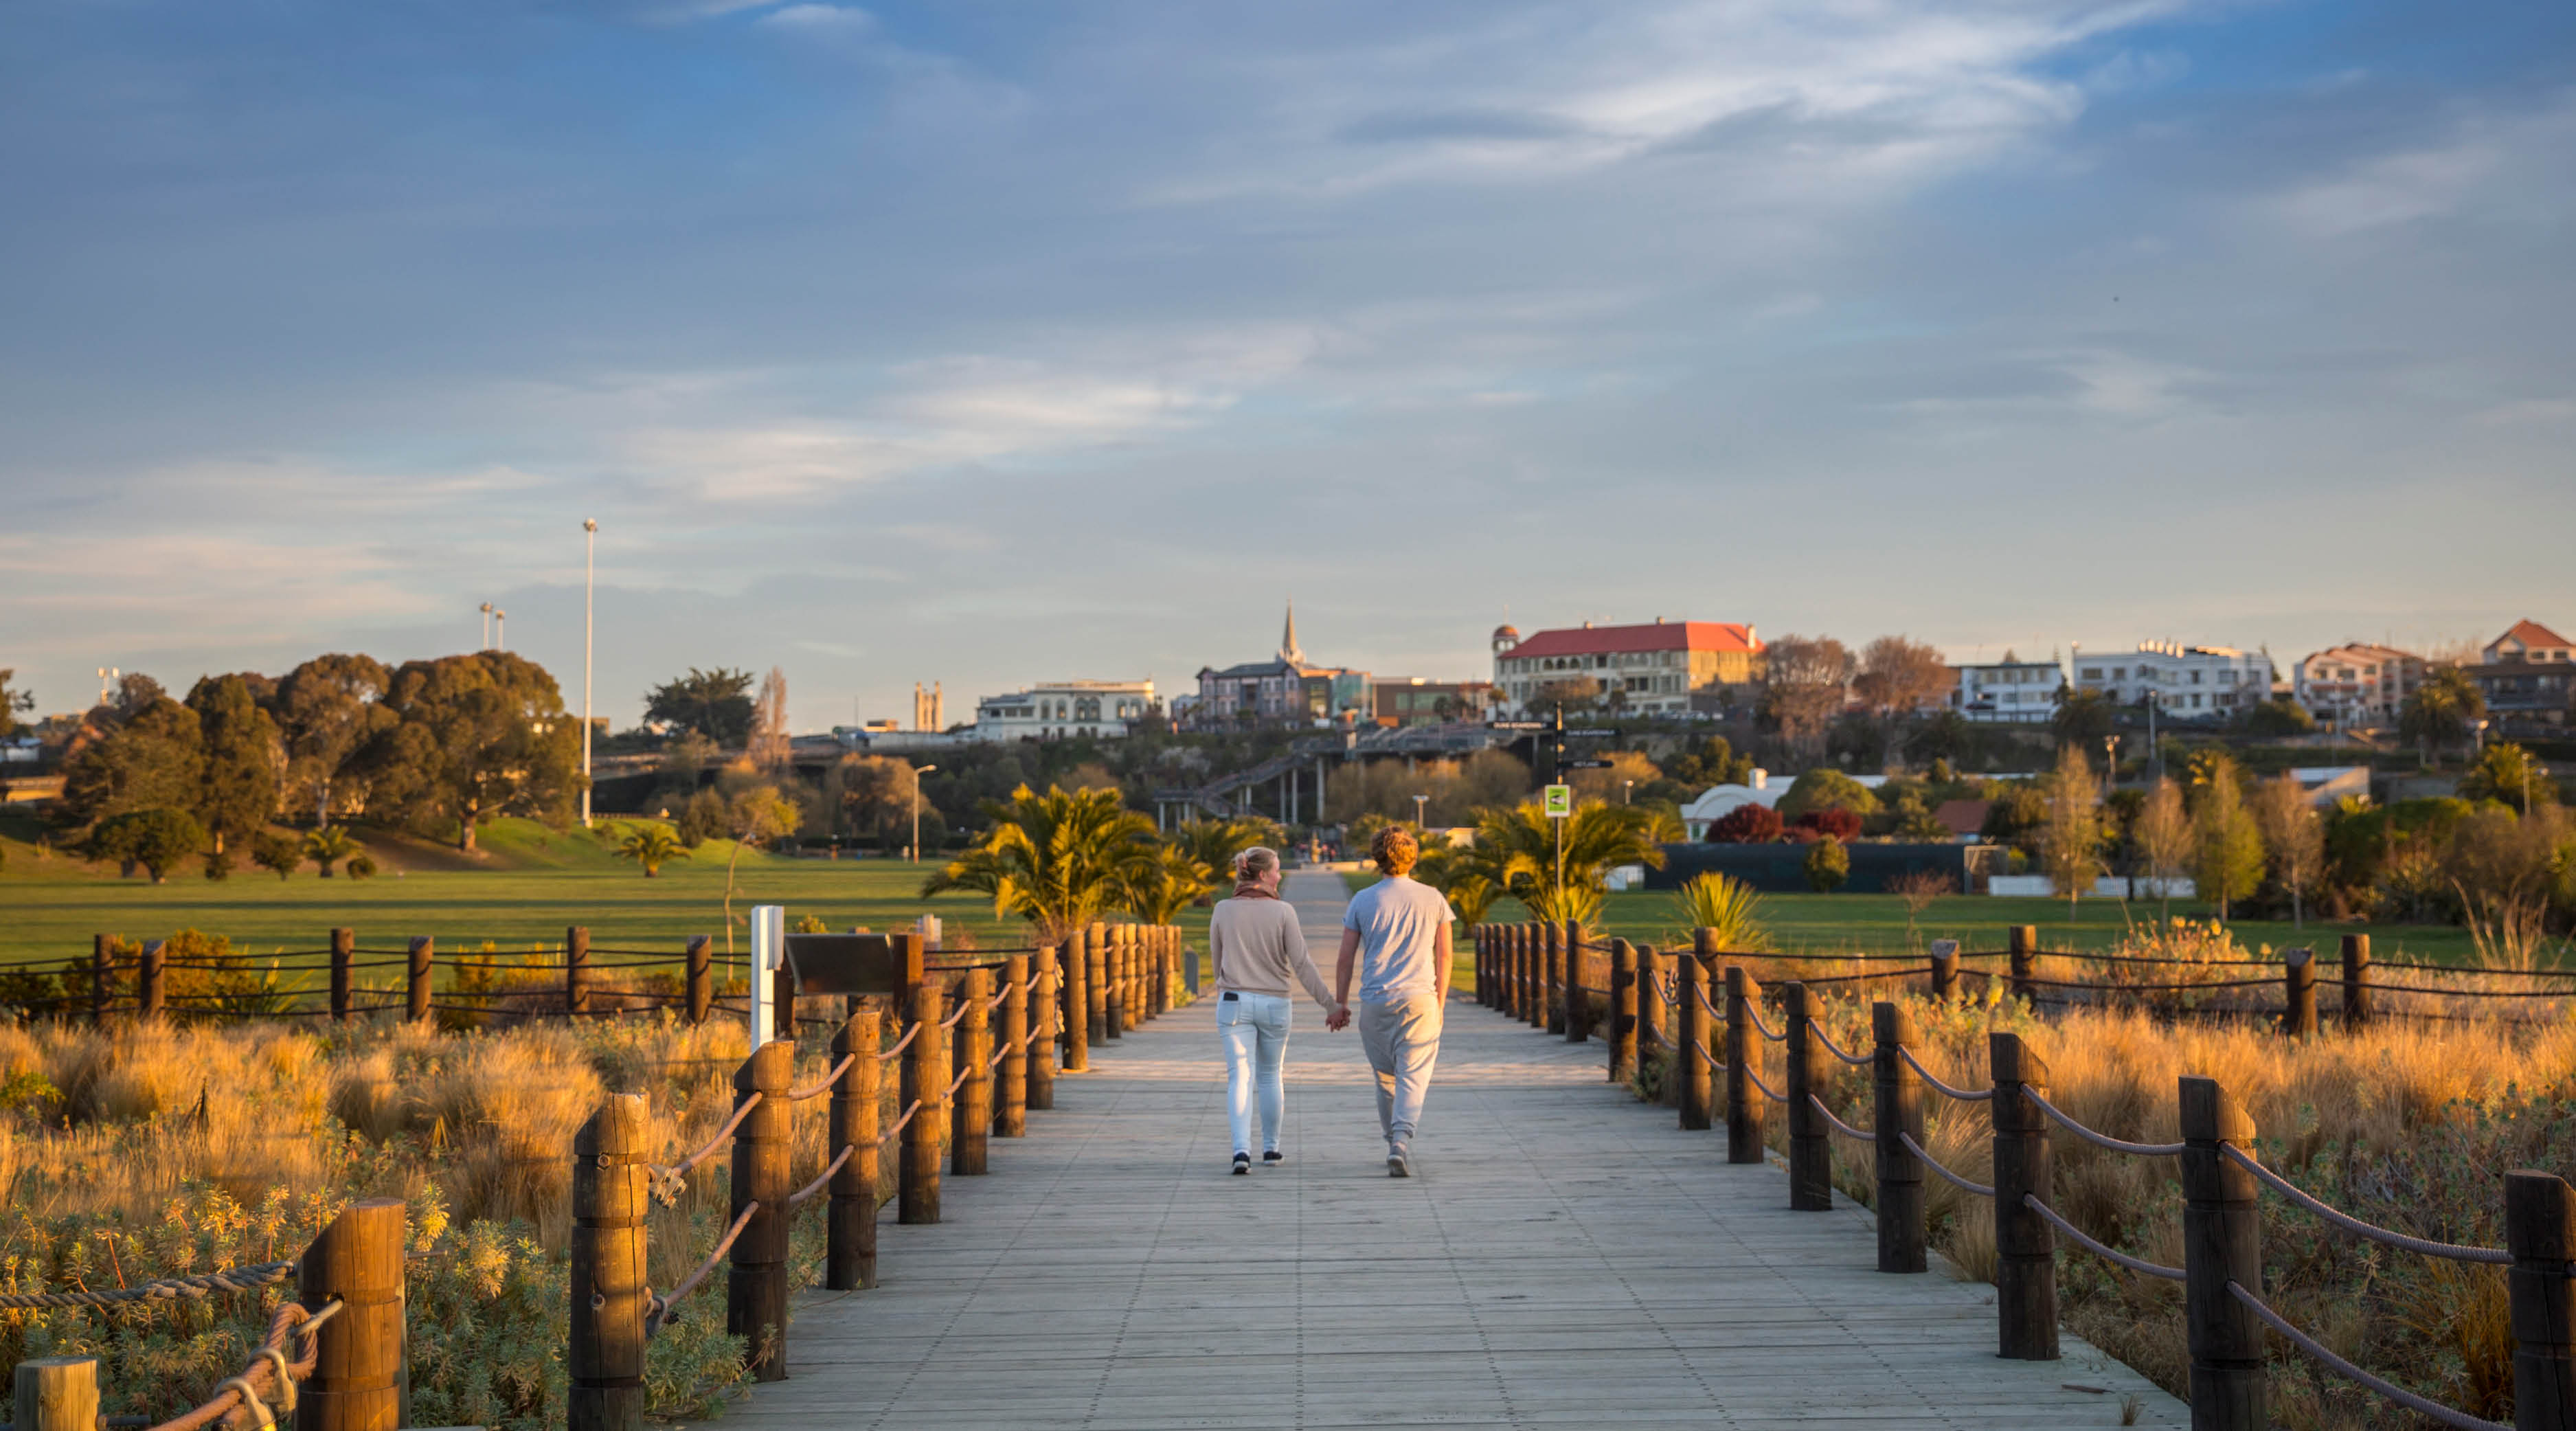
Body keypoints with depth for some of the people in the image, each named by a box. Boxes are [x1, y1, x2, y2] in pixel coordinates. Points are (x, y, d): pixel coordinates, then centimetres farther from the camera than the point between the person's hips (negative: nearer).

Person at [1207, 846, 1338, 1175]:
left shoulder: (1223, 910, -3)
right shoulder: (1283, 911, -8)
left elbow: (1218, 960, 8)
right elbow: (1302, 964, -9)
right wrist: (1328, 1002, -4)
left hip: (1234, 1001, 0)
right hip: (1274, 1003, 0)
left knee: (1240, 1077, -2)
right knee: (1270, 1075, 17)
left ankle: (1242, 1150, -19)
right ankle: (1271, 1149, 24)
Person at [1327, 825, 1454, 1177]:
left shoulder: (1363, 901, 1)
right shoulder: (1433, 899, 3)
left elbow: (1346, 958, 2)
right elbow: (1444, 956, 6)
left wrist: (1340, 1003, 11)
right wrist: (1440, 1003, 16)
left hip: (1376, 1003, 1)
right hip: (1419, 999, -1)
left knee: (1386, 1078, 16)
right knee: (1413, 1078, -4)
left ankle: (1394, 1144, 25)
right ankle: (1402, 1142, -24)